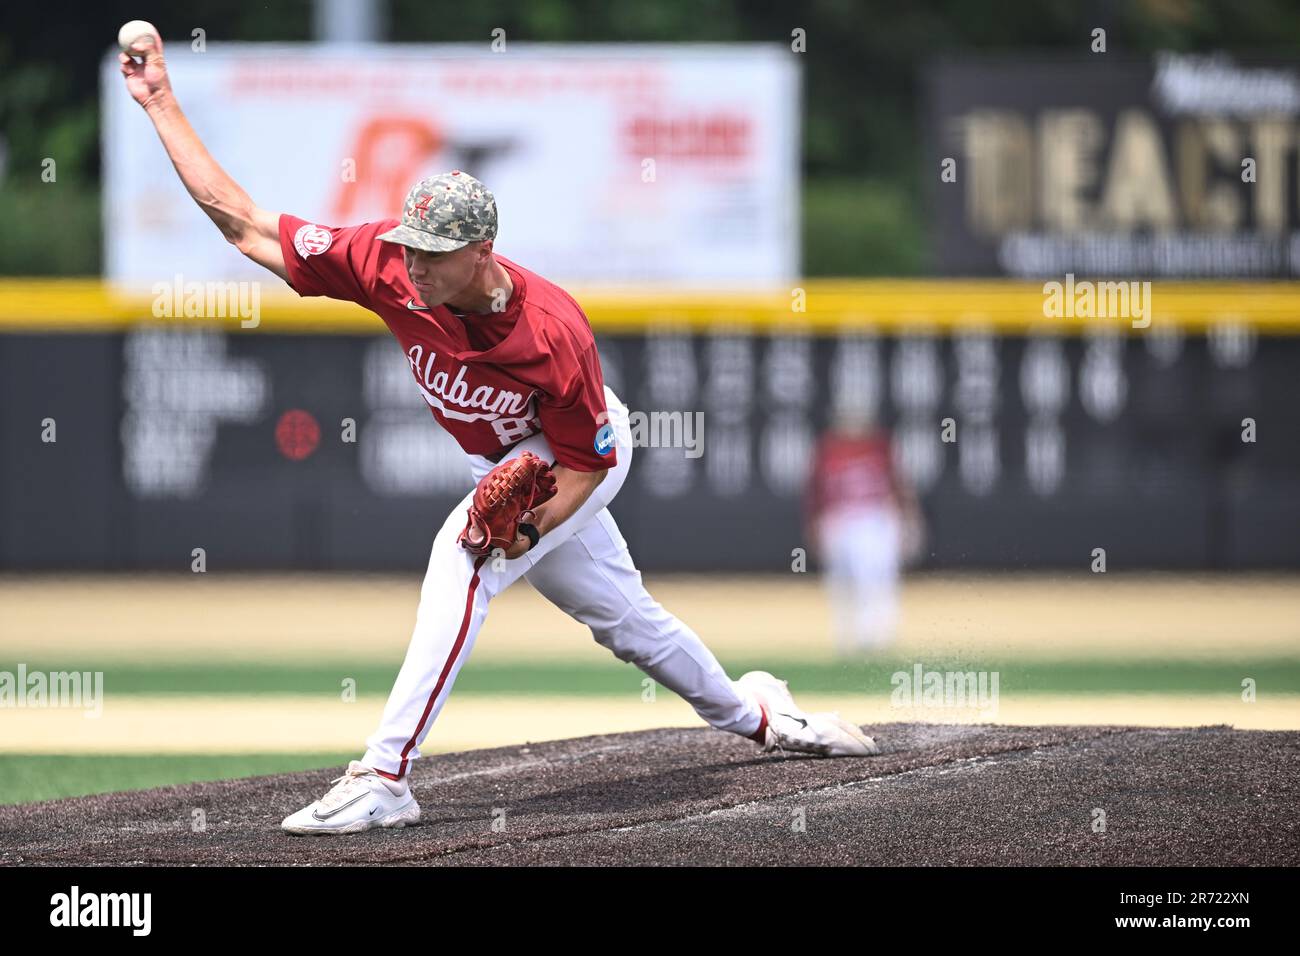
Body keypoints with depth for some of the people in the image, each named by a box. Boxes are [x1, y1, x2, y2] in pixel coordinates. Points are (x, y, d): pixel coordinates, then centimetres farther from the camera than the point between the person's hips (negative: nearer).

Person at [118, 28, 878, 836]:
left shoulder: (553, 332, -38)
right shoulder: (389, 266, -29)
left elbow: (586, 460, -24)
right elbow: (240, 220, -26)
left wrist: (528, 524, -40)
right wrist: (161, 102, -31)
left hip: (578, 458, -6)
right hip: (507, 462, 6)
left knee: (464, 555, -30)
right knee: (621, 614, 20)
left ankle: (385, 777, -34)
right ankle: (752, 714, 47)